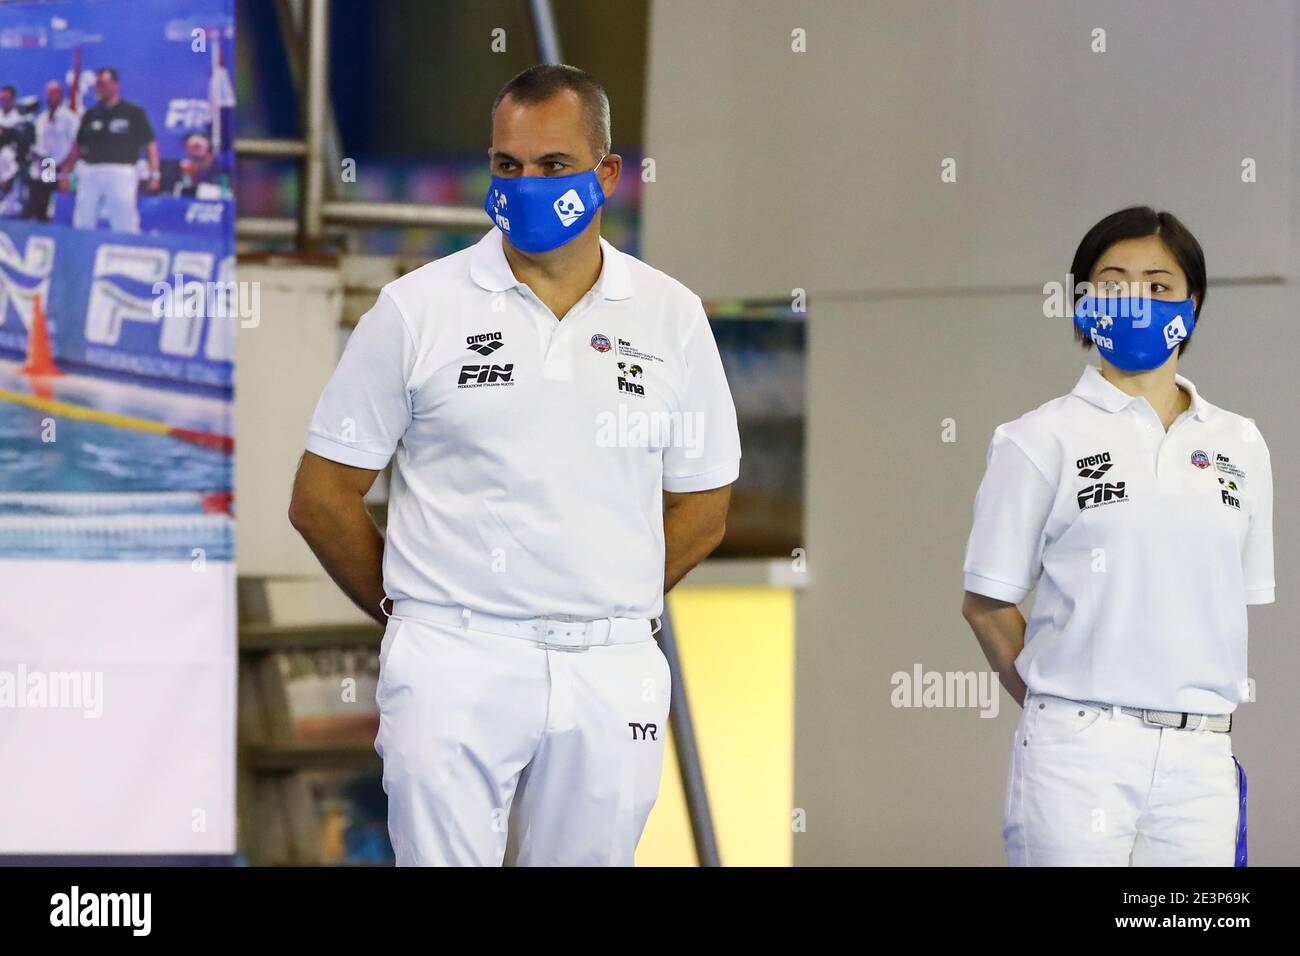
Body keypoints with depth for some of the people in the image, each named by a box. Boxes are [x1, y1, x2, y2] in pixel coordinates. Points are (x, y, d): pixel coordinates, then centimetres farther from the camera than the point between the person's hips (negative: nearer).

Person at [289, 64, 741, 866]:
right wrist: (411, 610, 7)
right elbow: (323, 498, 5)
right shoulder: (418, 308, 2)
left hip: (610, 675, 2)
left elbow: (701, 507, 15)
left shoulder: (671, 317, 8)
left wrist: (604, 612, 10)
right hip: (453, 671, -2)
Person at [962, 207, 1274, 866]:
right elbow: (986, 603, 2)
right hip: (1079, 757, -3)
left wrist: (1204, 720, 10)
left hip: (1199, 760, 3)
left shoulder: (1239, 447, 11)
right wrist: (1059, 709, 4)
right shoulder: (1042, 440, 0)